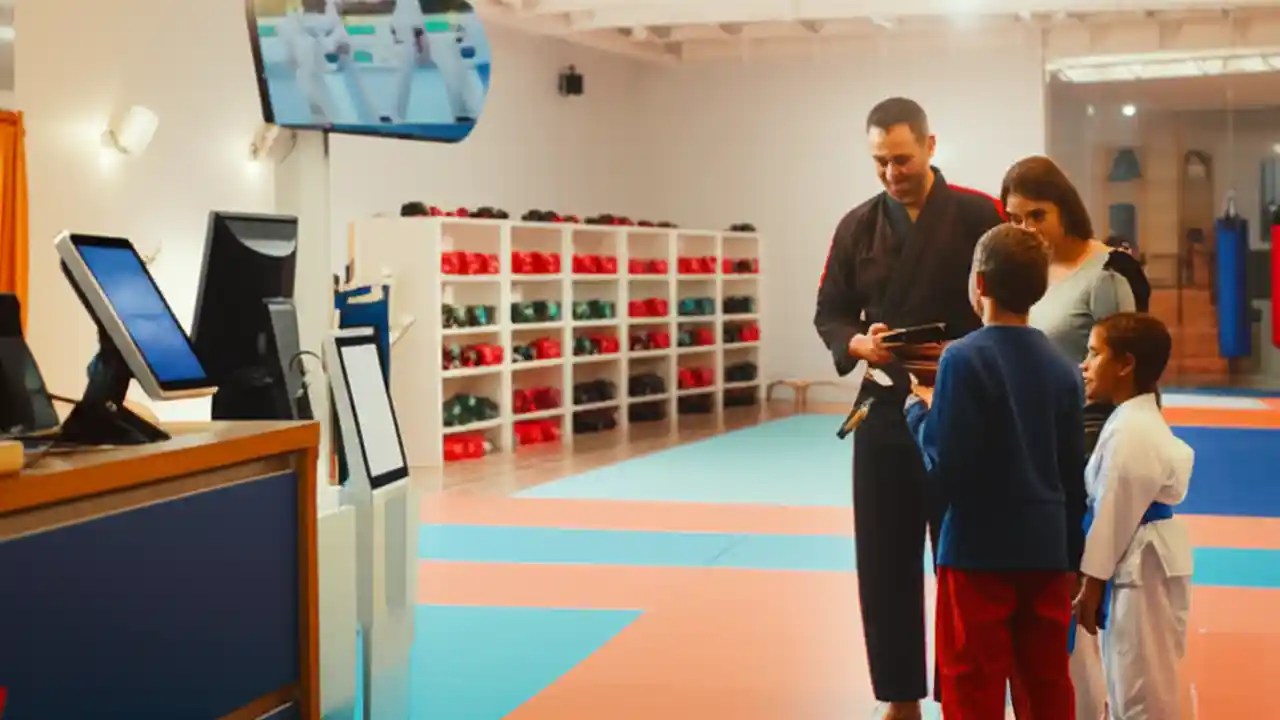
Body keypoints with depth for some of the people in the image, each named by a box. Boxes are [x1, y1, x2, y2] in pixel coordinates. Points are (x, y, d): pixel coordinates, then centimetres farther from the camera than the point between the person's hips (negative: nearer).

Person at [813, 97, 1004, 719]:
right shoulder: (857, 226, 3)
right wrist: (859, 343, -14)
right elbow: (829, 313, 8)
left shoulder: (978, 215, -5)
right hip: (886, 409, 3)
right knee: (884, 560, 7)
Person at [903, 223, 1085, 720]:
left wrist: (919, 413, 1)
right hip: (1047, 550, 5)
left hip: (978, 550, -5)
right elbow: (1074, 475, 9)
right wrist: (1072, 559, 18)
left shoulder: (964, 359, -13)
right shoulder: (1061, 366, 4)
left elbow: (944, 468, -17)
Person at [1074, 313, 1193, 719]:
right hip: (1143, 560, 11)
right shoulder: (1141, 422, 12)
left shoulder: (1128, 430, -21)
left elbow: (1115, 512, -21)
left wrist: (1091, 584, -16)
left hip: (1139, 566, -11)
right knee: (1134, 684, 20)